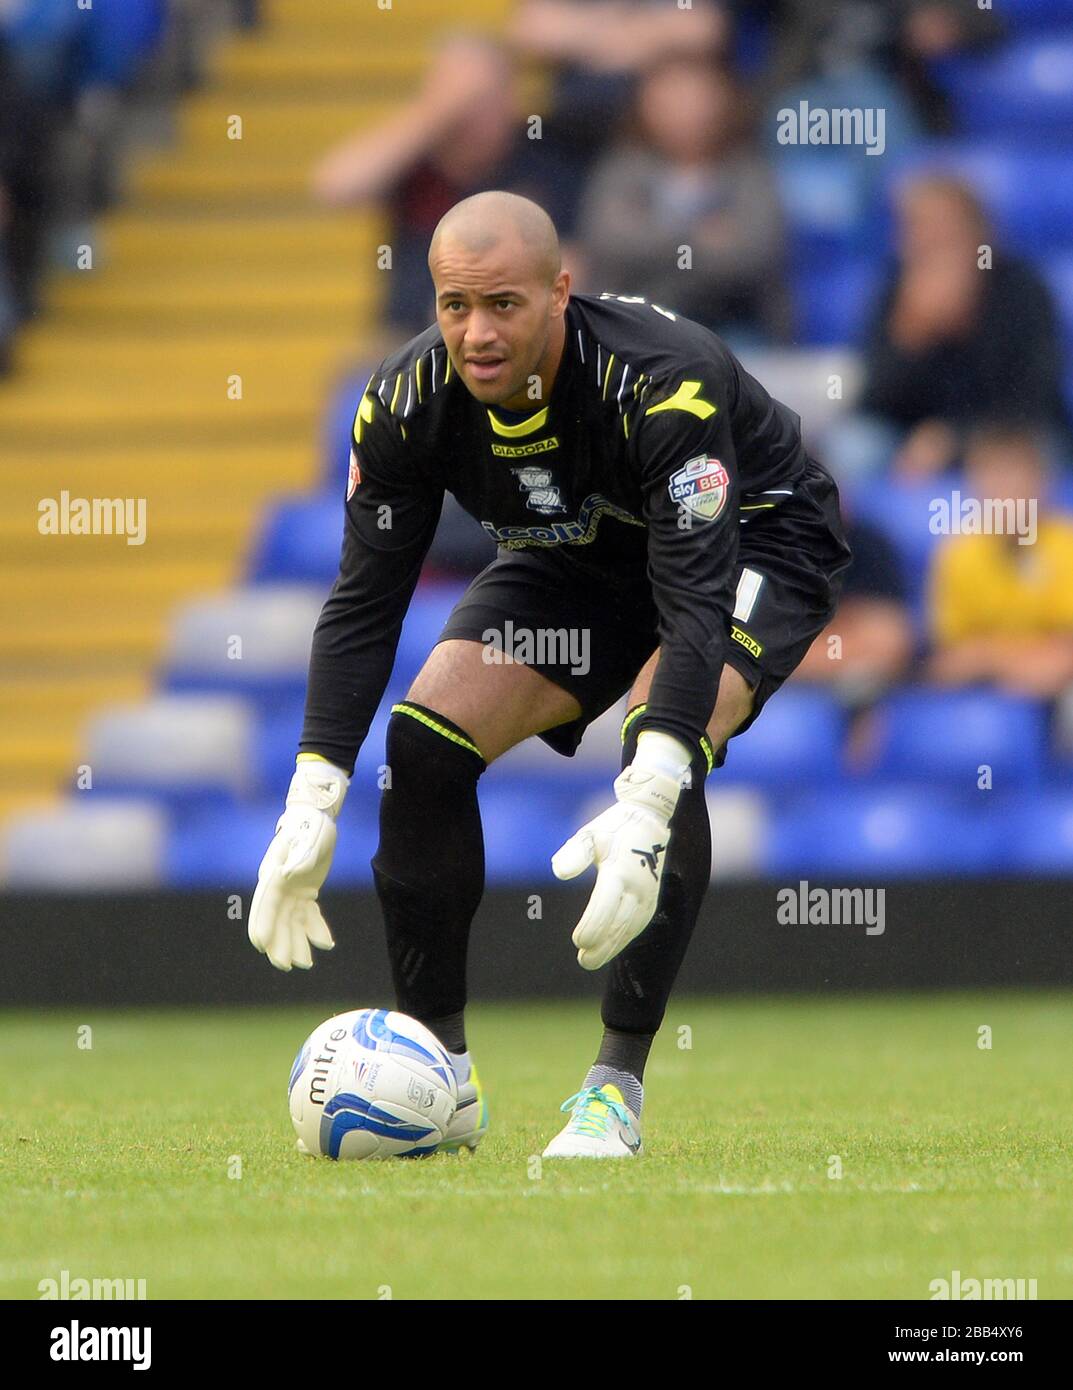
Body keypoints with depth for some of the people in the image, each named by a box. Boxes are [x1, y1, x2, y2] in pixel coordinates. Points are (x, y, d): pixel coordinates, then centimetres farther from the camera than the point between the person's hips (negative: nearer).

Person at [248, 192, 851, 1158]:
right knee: (423, 742, -14)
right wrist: (310, 807, -27)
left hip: (755, 541, -5)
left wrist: (645, 806, -56)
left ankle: (617, 1087, -24)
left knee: (665, 756, -33)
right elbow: (364, 604, -16)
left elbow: (697, 599, -44)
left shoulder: (662, 381, -38)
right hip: (576, 559, 5)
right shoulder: (407, 402, -22)